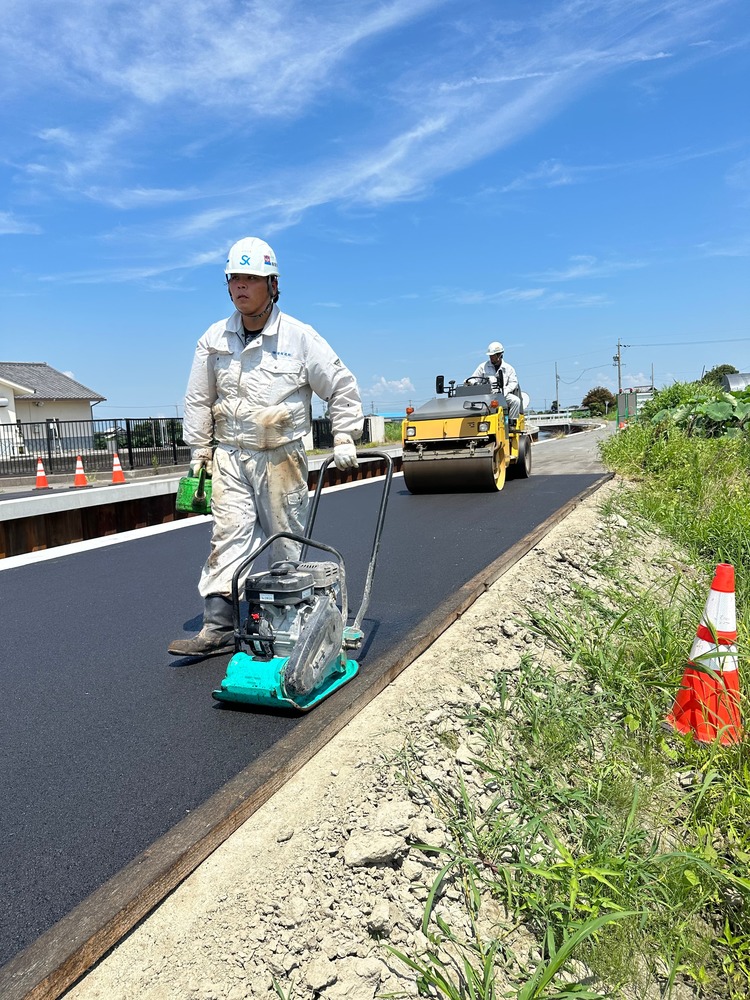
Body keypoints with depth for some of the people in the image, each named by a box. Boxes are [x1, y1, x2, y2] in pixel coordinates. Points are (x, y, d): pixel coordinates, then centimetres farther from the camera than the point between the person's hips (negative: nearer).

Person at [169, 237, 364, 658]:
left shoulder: (300, 336, -6)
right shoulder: (214, 338, 3)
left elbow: (343, 387, 1)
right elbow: (199, 400, 11)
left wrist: (344, 438, -2)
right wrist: (199, 450, 9)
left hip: (282, 457, -2)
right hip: (230, 455, 2)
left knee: (288, 538, 7)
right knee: (229, 534, -5)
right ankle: (218, 626, -4)